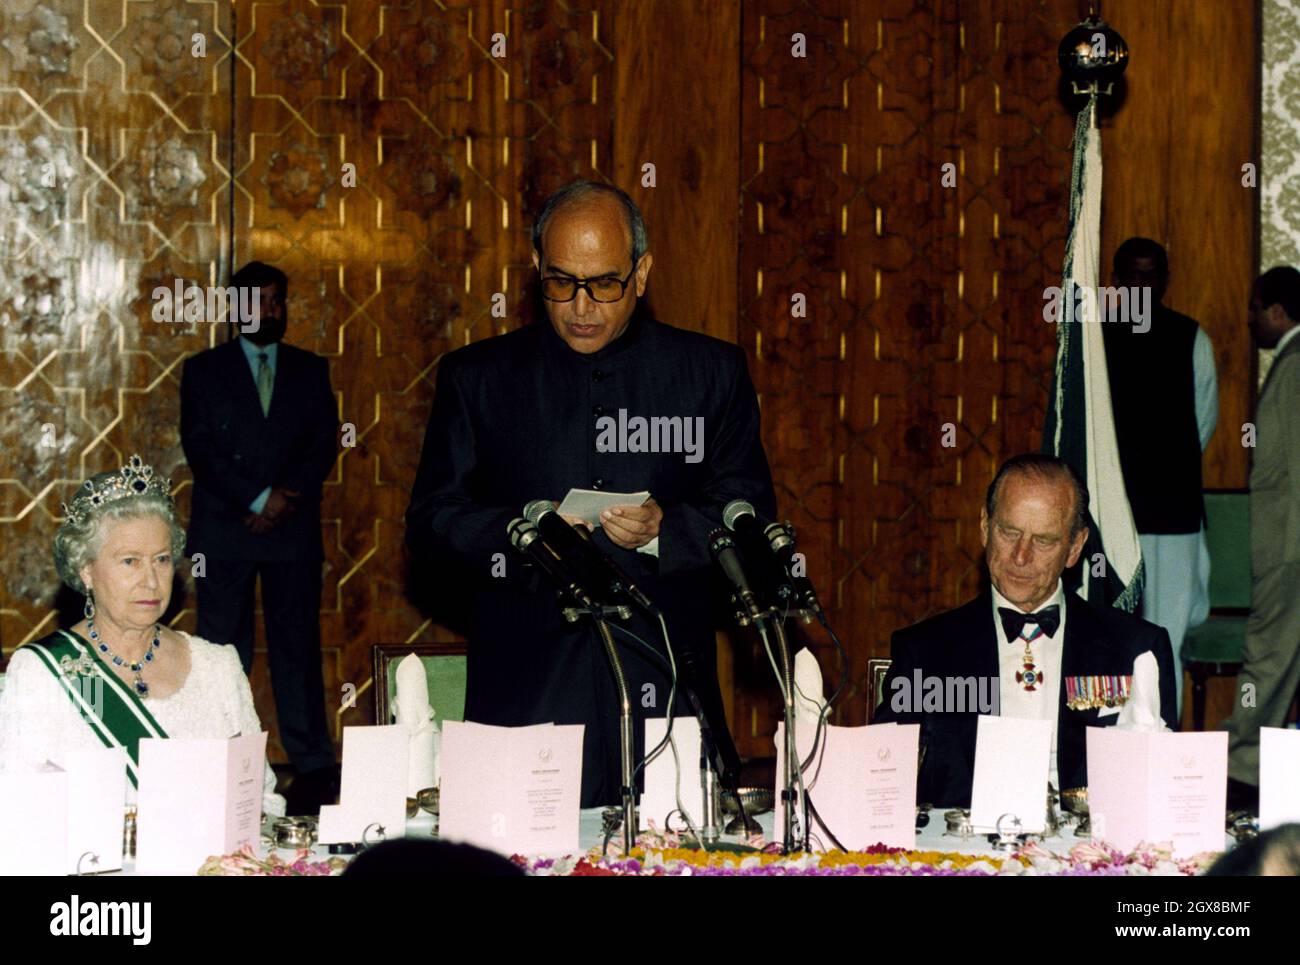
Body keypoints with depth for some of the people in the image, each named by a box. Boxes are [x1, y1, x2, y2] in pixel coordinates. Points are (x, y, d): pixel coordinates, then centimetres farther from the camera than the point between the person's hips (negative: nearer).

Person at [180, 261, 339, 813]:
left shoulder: (310, 371, 14)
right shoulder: (204, 370, 8)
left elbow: (324, 444, 6)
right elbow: (200, 450, -2)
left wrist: (286, 500, -9)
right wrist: (259, 498, -11)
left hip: (293, 530, 1)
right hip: (222, 533, -1)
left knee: (298, 645, 1)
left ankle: (313, 767, 3)